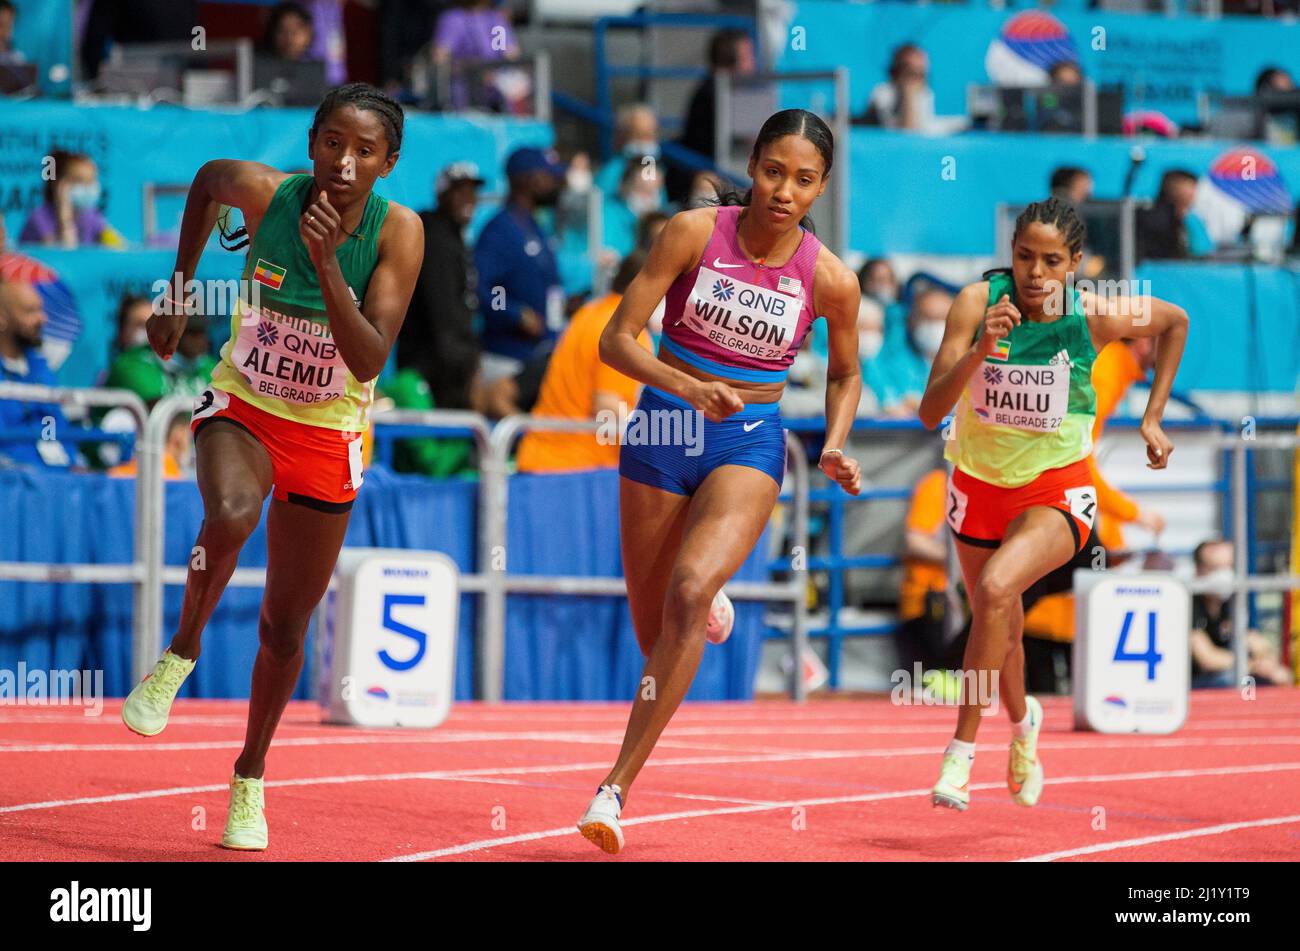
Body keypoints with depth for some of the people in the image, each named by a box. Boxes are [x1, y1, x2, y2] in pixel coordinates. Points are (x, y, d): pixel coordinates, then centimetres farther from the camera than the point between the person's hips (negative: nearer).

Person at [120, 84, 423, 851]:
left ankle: (252, 776, 34)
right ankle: (181, 653, -11)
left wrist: (326, 264, -38)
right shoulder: (264, 192, -17)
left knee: (284, 628, 10)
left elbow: (370, 362, -27)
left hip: (328, 435, 1)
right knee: (231, 515, -37)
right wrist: (179, 293, 13)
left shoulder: (398, 232, -19)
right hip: (243, 407, -1)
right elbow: (207, 182, 8)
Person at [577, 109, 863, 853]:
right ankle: (712, 604, 51)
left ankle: (618, 785, -26)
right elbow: (617, 340, -11)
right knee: (654, 632, 10)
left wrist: (835, 447, -5)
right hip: (664, 428, 1)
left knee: (688, 592, -28)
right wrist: (686, 387, -27)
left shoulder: (830, 279, -8)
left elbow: (846, 373, 12)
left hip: (749, 443, -1)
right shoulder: (695, 232, -11)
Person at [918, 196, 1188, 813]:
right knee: (1002, 628, 20)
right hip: (980, 483, 3)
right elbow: (930, 413, -24)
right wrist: (980, 349, -39)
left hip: (1057, 490, -3)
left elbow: (1176, 321, 5)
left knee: (995, 589, -31)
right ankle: (1021, 721, 54)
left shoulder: (1097, 316, -18)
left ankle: (961, 751, -22)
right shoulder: (979, 302, -19)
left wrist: (1152, 419, 4)